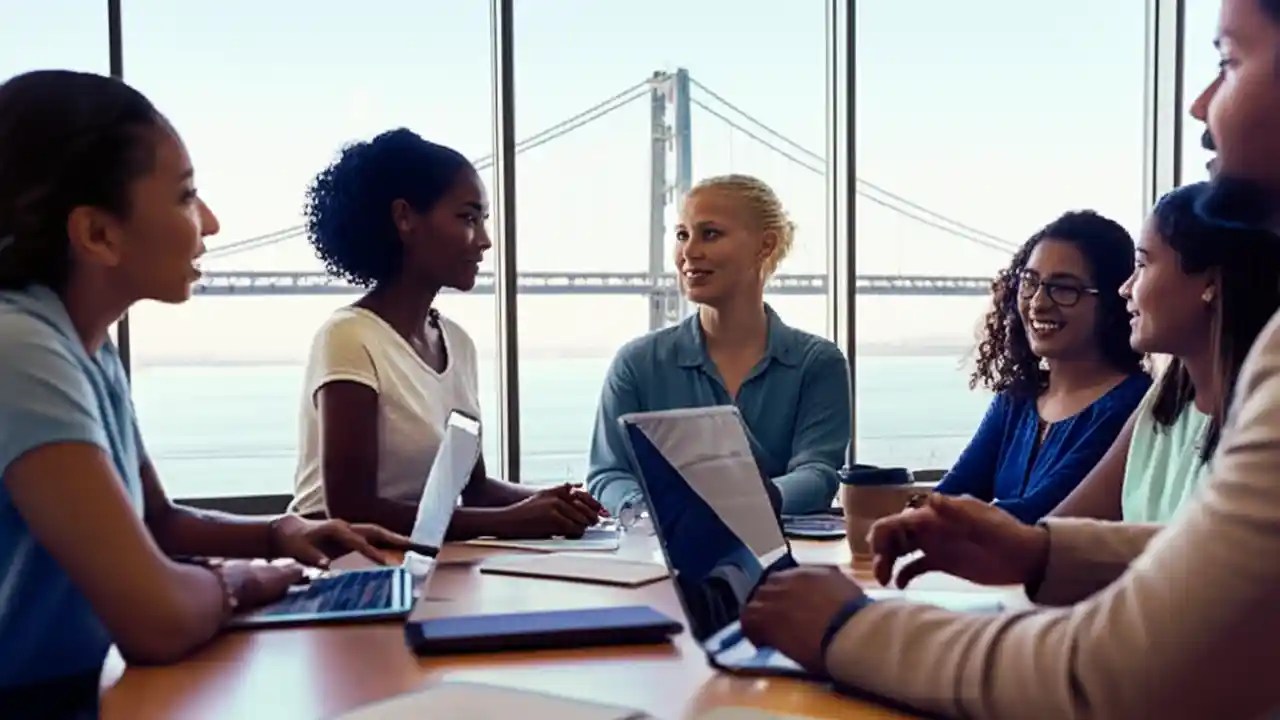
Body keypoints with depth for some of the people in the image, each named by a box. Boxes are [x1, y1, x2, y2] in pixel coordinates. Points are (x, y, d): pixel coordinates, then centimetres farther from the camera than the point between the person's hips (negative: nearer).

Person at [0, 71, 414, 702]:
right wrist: (238, 578, -10)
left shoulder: (88, 348, 3)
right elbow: (160, 620, -31)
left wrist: (277, 533, 1)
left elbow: (156, 523, 17)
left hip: (78, 688, 7)